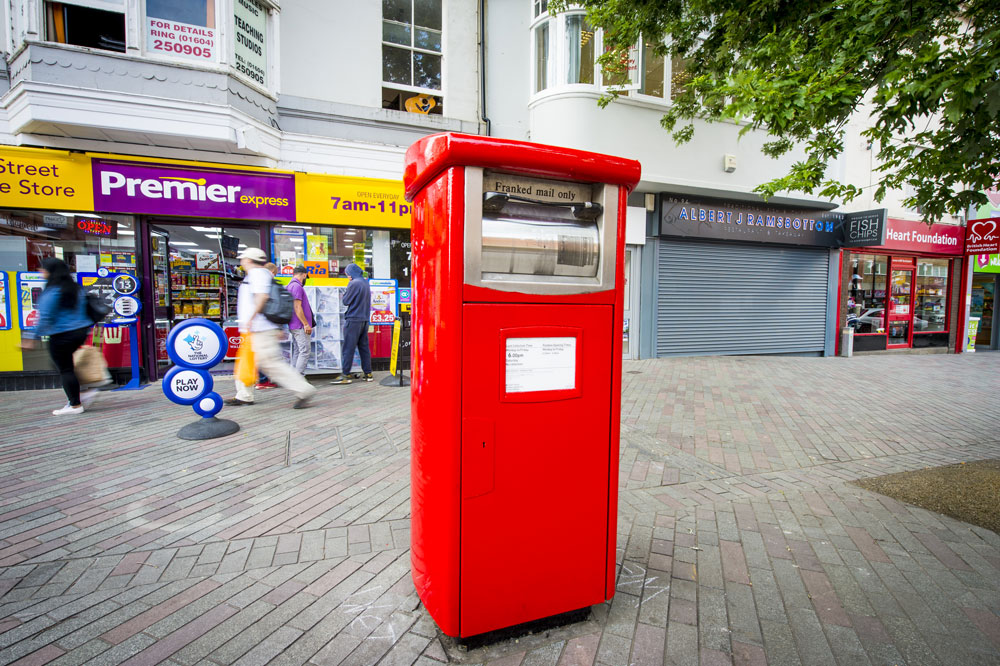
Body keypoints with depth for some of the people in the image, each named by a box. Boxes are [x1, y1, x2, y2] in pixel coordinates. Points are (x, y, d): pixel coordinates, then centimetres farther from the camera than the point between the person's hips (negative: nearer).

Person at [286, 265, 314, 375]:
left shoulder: (289, 286, 18)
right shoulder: (297, 286, -13)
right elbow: (297, 307, -19)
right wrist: (306, 324, -18)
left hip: (293, 325, 10)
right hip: (300, 326, -10)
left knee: (297, 351, 13)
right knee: (305, 351, -9)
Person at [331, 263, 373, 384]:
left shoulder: (353, 284, -12)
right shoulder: (365, 283, 14)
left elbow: (346, 301, -8)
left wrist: (345, 291, 3)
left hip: (353, 320, -8)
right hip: (365, 319, 8)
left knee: (347, 348, -4)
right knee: (364, 347, 11)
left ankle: (345, 375, -3)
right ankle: (368, 373, 13)